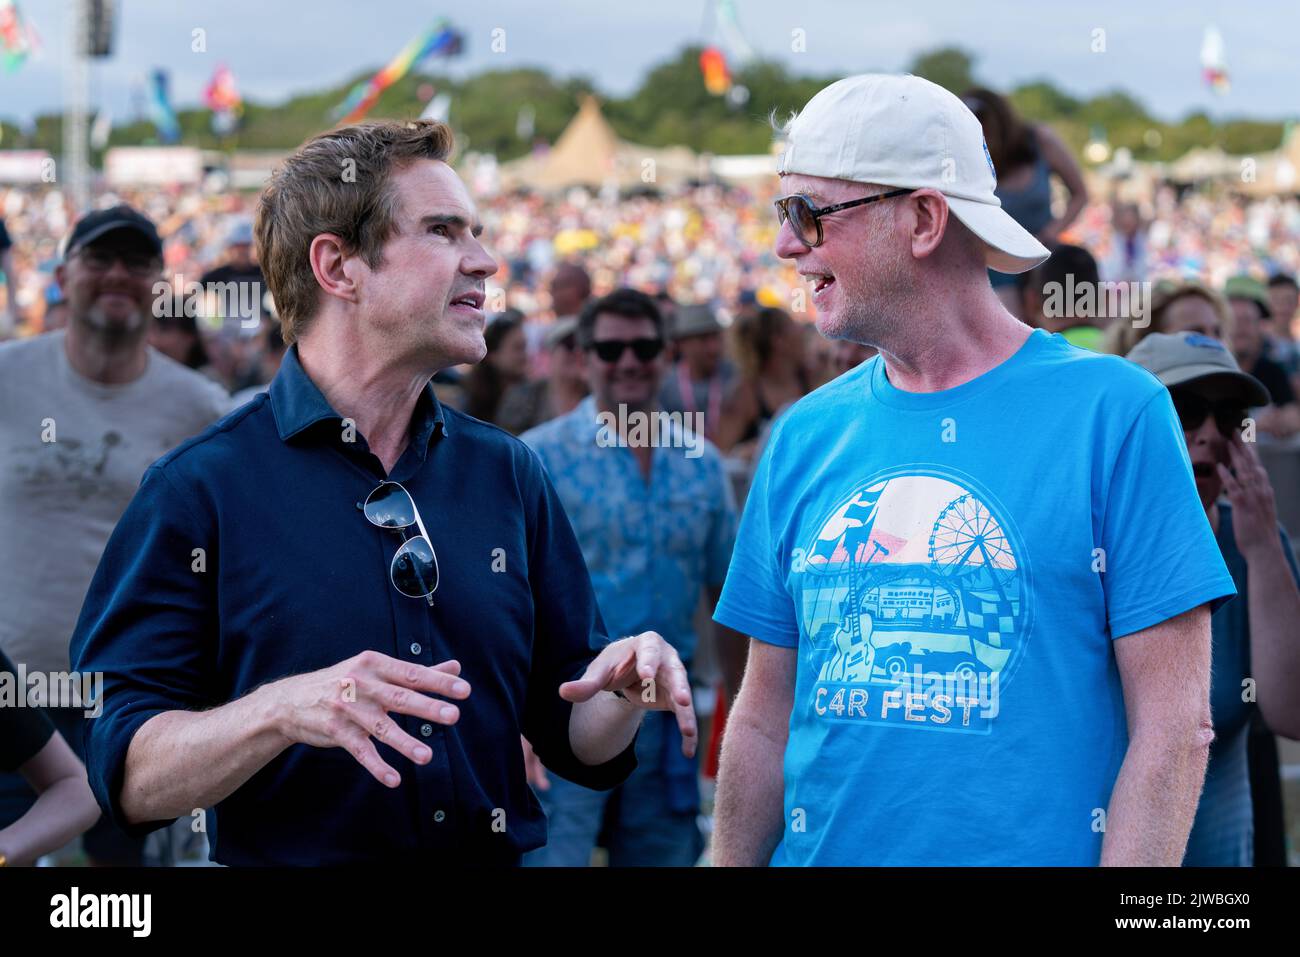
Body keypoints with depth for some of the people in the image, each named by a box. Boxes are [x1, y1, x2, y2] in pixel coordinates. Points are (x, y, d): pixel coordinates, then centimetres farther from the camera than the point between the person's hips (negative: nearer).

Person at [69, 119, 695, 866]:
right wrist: (282, 712, -27)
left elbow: (579, 746, 10)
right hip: (287, 856, -3)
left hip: (496, 858, 4)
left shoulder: (510, 474, 7)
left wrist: (625, 693, -9)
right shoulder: (198, 489, -7)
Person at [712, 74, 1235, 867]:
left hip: (1044, 848, -4)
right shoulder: (806, 436, 5)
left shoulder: (1114, 411, -9)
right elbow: (766, 721, 8)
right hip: (822, 850, 4)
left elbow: (1175, 725, -11)